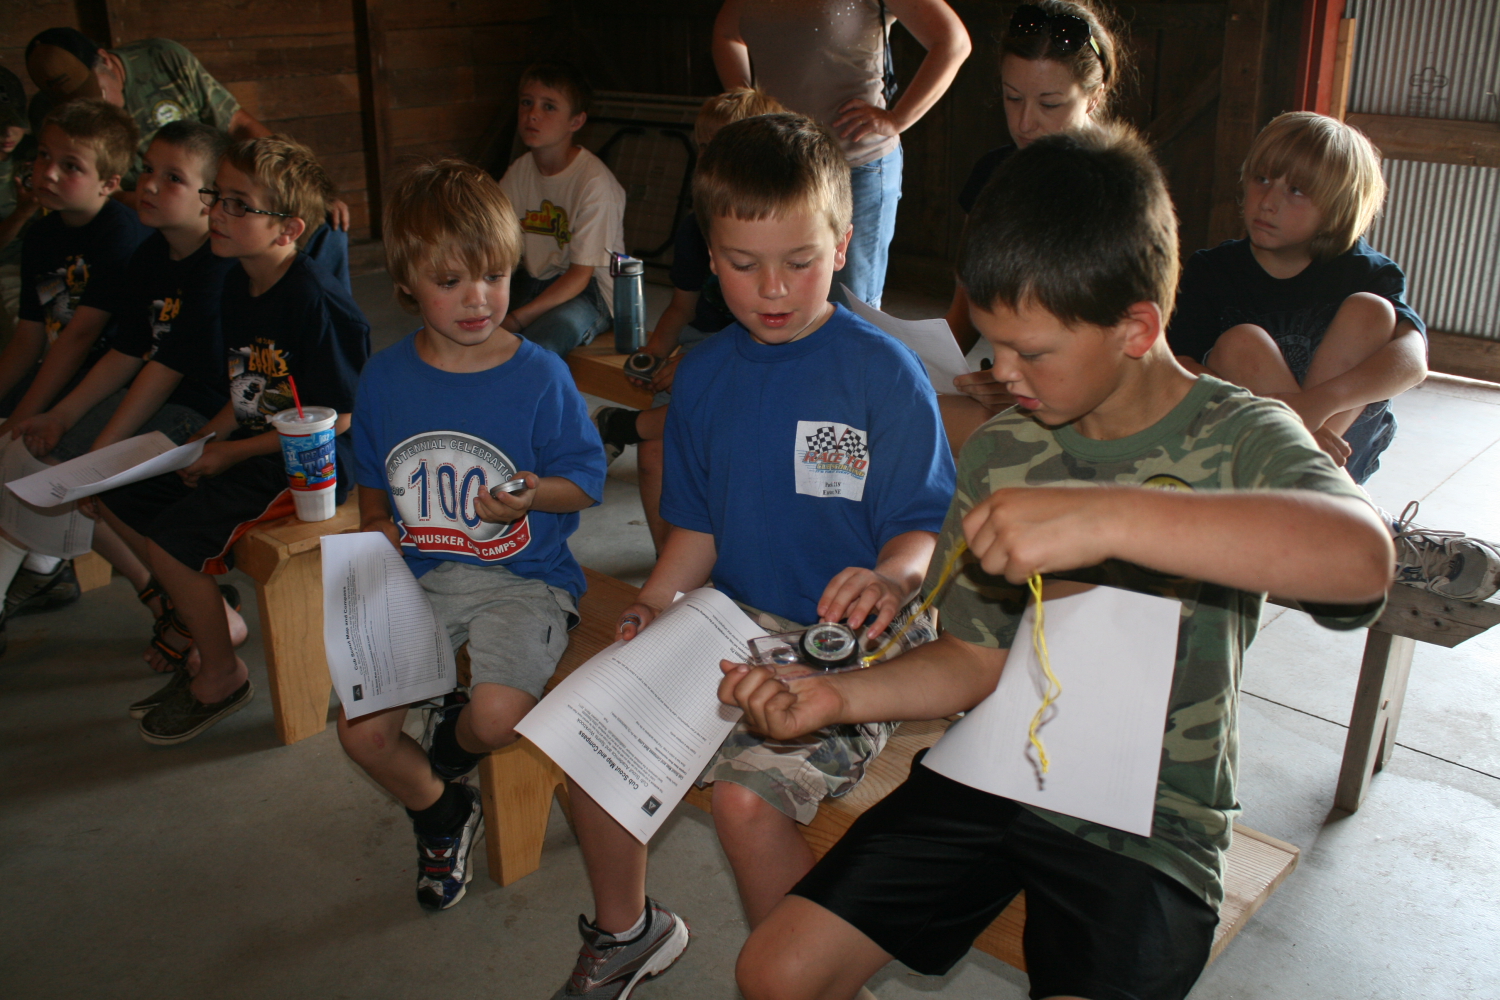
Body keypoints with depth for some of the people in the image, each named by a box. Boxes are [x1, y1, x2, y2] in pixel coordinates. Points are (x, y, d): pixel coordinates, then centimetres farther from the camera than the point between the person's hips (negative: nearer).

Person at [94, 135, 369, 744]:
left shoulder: (317, 302, -23)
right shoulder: (237, 284, 6)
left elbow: (336, 419, -23)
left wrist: (231, 453, -17)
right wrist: (211, 436, -2)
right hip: (248, 446, 10)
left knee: (173, 538, -21)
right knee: (117, 499, 11)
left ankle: (221, 676, 2)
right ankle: (209, 615, 25)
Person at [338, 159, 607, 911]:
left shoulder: (539, 376, -8)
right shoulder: (385, 378, 3)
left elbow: (585, 480, -2)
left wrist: (534, 494, -22)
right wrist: (374, 532, 0)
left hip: (522, 576, -3)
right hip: (420, 577, 4)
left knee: (498, 718, -27)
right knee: (362, 731, -10)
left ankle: (453, 741, 15)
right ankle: (440, 816, 24)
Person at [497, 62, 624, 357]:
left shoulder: (594, 181, -17)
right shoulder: (519, 172, 4)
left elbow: (580, 275, -17)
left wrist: (517, 319, -24)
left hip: (590, 291, -7)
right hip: (534, 282, 7)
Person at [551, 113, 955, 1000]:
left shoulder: (885, 373, -9)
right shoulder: (705, 376, 8)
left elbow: (922, 525, -8)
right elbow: (699, 527, 14)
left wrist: (892, 579, -30)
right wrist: (652, 609, -2)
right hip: (731, 624, 6)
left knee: (747, 791, -26)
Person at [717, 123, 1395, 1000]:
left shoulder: (1240, 439, -11)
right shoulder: (999, 451, 2)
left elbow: (1363, 557, -34)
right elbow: (977, 661, 6)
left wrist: (1105, 515, -43)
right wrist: (835, 696, -10)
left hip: (1150, 830, -3)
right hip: (989, 777, 4)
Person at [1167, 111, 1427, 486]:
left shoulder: (1363, 272, -2)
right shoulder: (1211, 270, -3)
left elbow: (1413, 360, -19)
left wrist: (1319, 402, -39)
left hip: (1345, 444, 1)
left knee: (1370, 311, -16)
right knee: (1241, 343, -26)